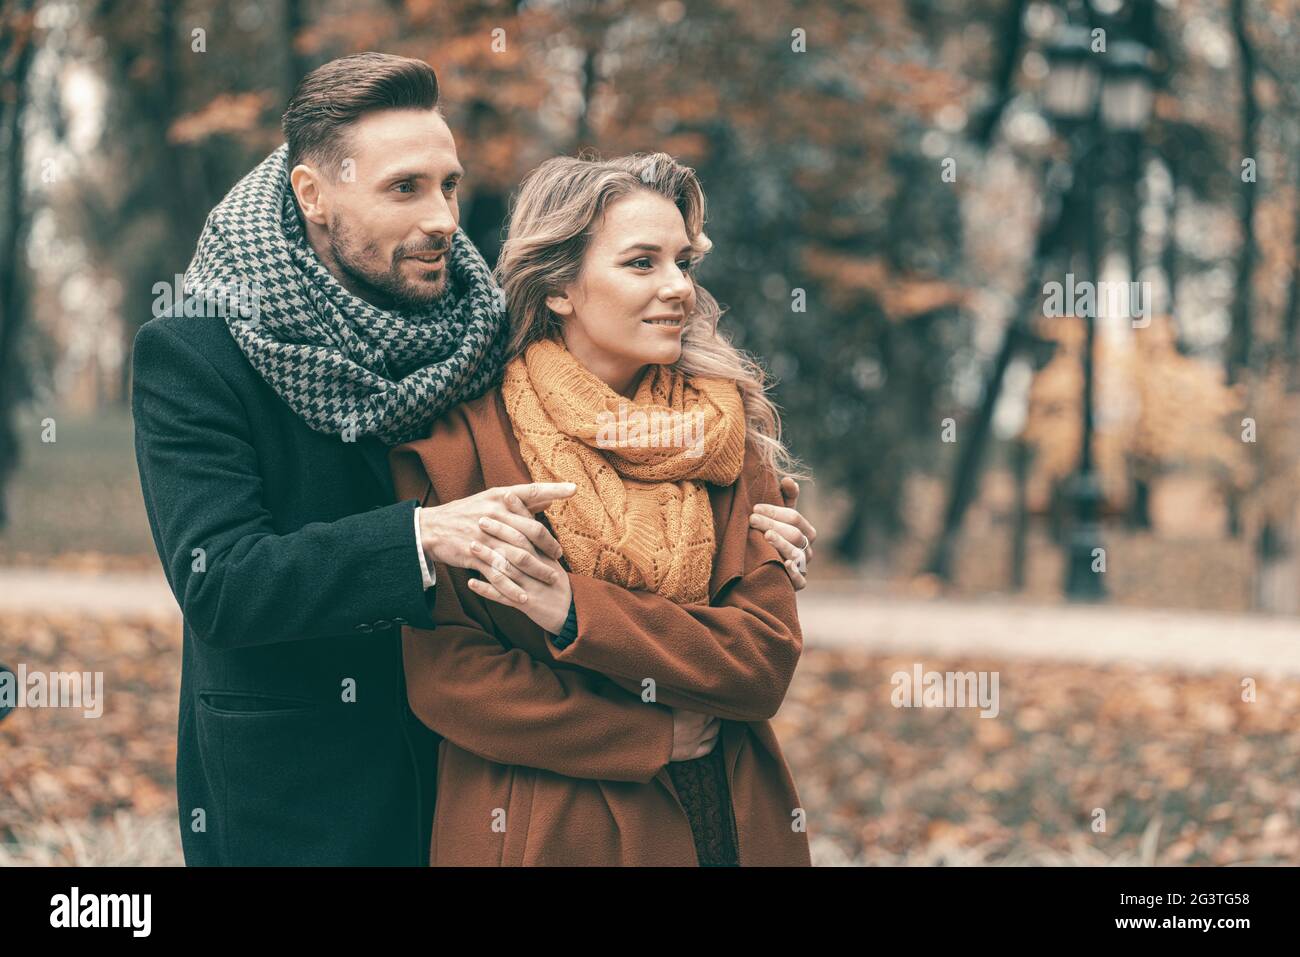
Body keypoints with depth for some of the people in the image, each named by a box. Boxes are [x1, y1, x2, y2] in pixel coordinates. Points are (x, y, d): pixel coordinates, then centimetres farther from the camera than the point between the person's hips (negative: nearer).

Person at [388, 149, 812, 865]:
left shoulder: (725, 431, 1)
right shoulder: (461, 436, -9)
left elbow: (768, 658, -7)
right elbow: (445, 674, -12)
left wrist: (577, 613, -21)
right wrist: (666, 733, -15)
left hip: (733, 826, 4)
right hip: (541, 832, -3)